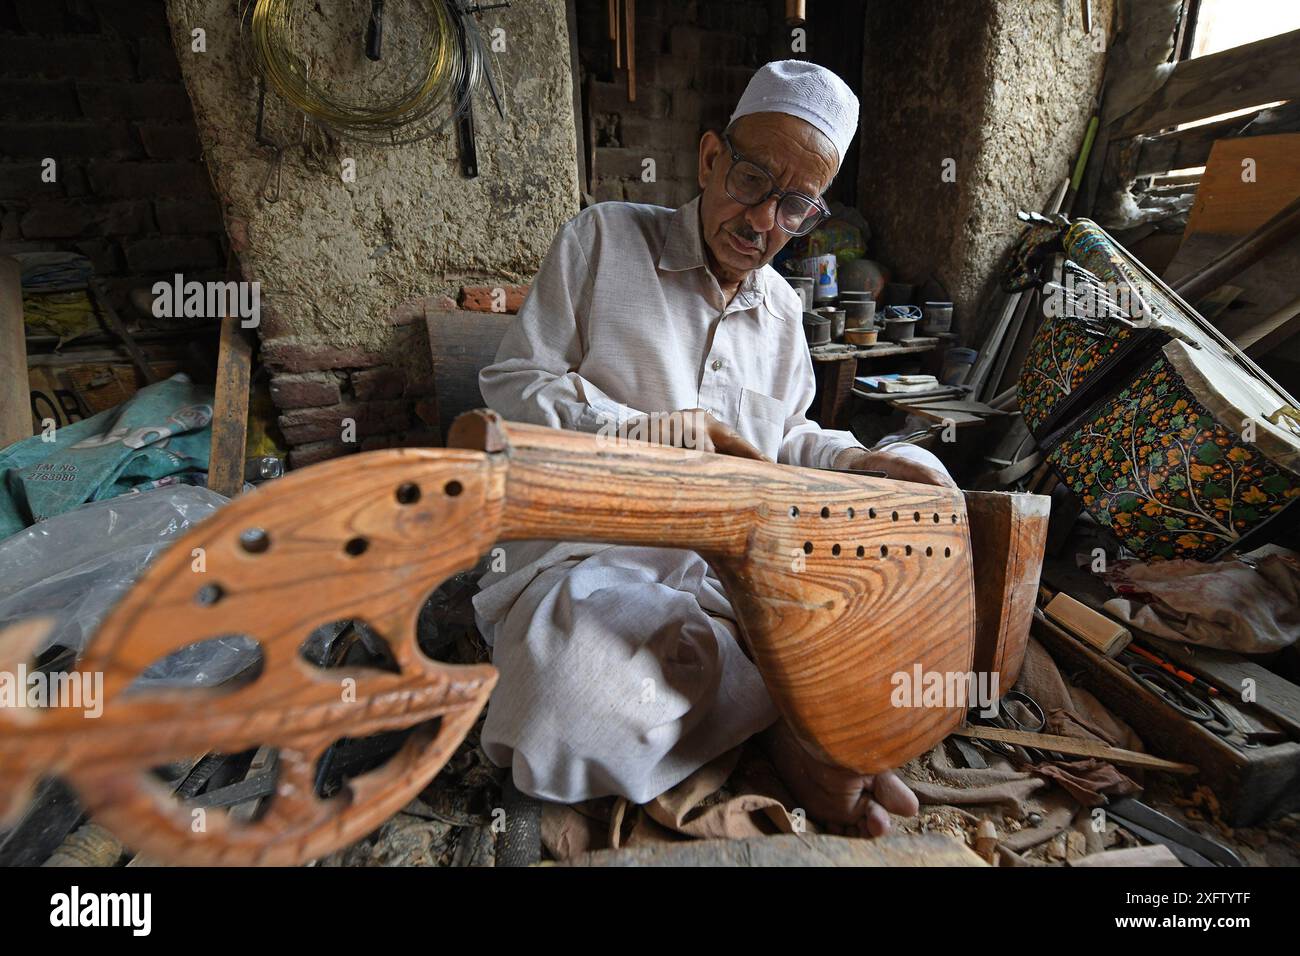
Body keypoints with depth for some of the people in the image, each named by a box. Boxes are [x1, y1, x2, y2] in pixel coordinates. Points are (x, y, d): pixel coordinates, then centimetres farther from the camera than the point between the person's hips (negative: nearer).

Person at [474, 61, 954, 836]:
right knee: (570, 709, -35)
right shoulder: (605, 236, -2)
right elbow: (512, 382, -4)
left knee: (919, 476, -6)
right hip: (591, 558, -4)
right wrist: (646, 432, -18)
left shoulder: (783, 313, 13)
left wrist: (860, 463, 3)